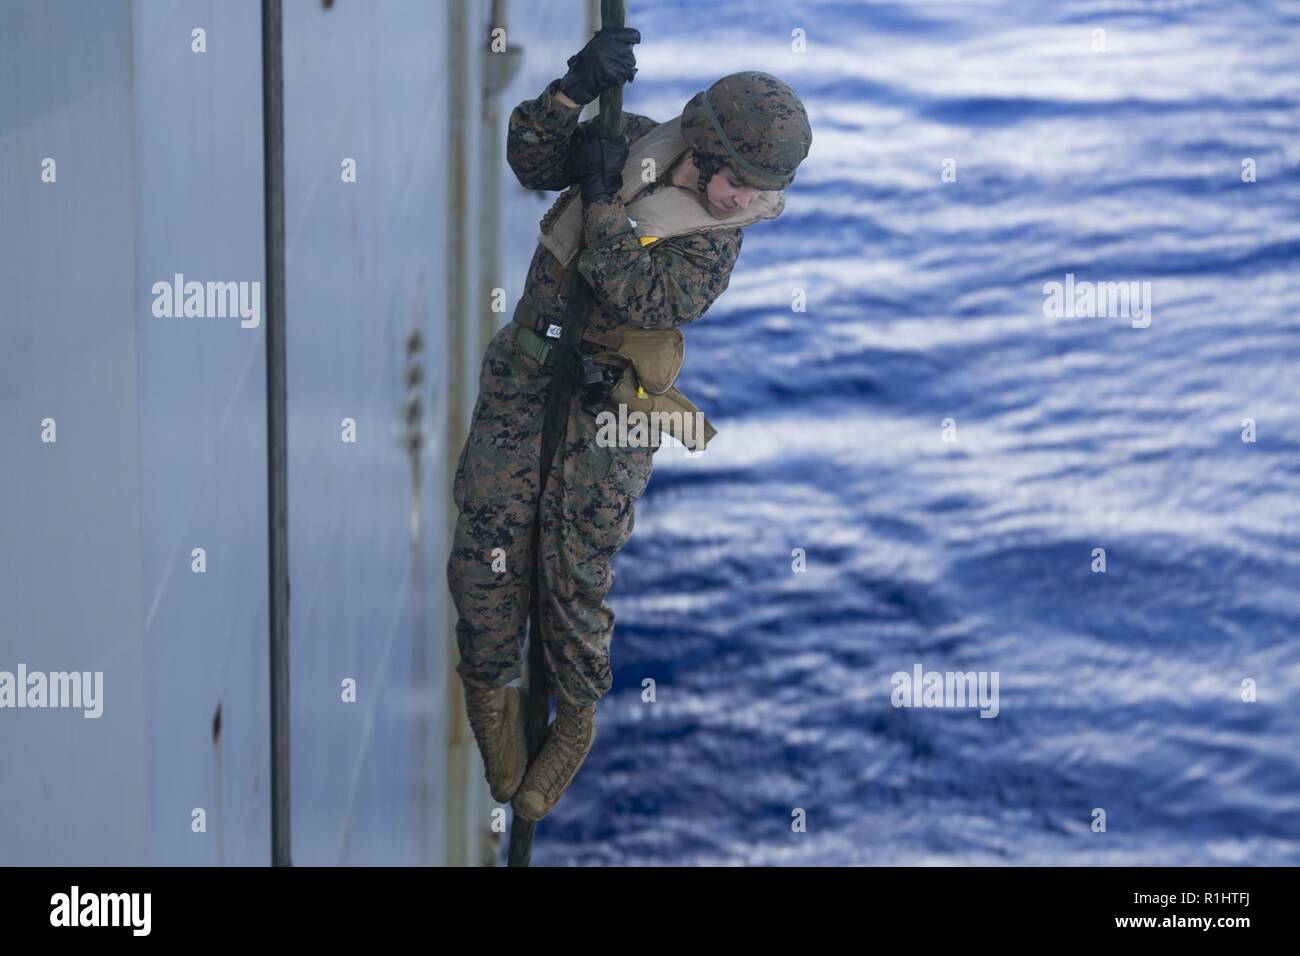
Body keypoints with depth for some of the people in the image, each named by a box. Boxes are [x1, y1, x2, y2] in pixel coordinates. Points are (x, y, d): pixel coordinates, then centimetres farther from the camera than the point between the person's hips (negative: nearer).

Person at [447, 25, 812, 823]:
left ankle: (578, 722, 14)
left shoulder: (718, 239, -8)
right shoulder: (632, 143, 3)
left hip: (610, 407, -3)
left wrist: (603, 199, -22)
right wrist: (576, 88, -15)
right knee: (488, 547, -2)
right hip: (525, 380, 3)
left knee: (576, 575, -6)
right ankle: (492, 691, 17)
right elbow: (530, 157, 1)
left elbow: (643, 299, -21)